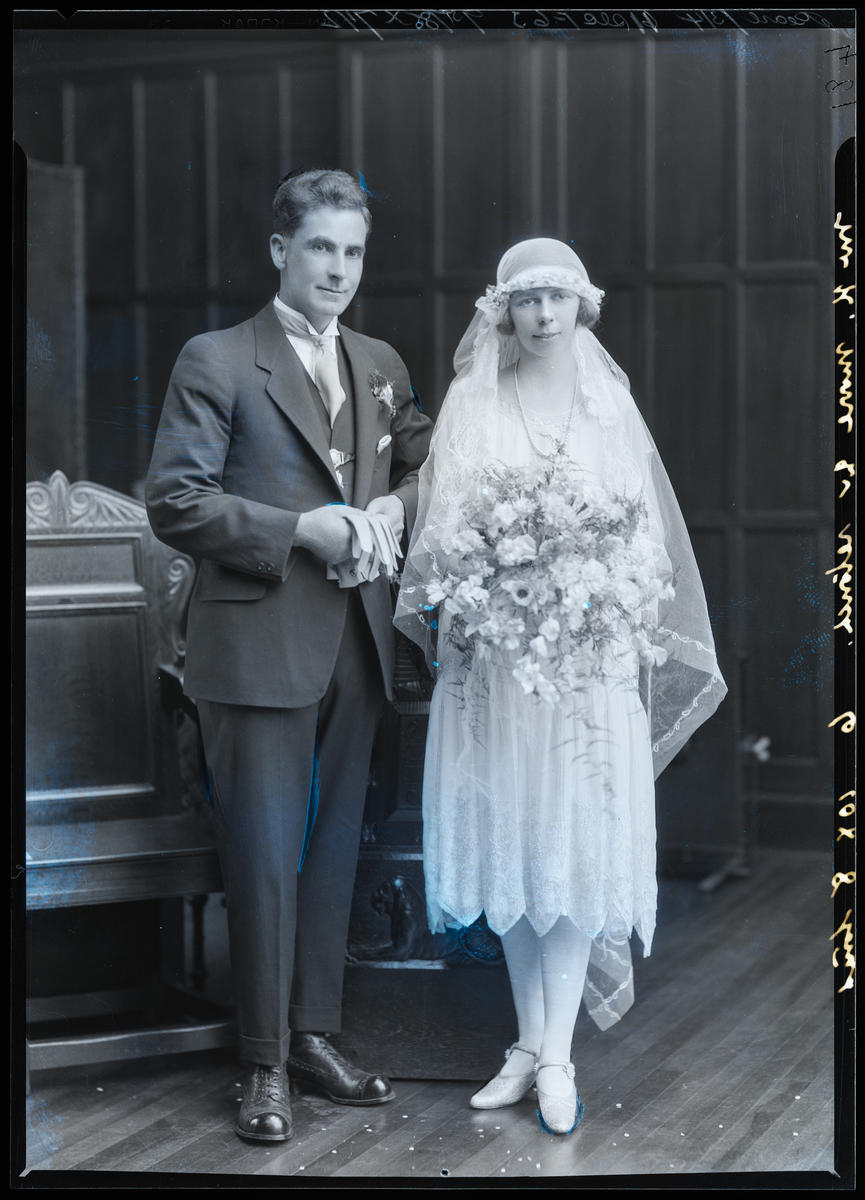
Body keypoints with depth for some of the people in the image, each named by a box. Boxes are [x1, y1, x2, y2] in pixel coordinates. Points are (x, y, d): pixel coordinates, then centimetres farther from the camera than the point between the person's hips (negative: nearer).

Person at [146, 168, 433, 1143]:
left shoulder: (381, 367, 13)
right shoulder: (215, 363, -4)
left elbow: (423, 463, 23)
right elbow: (174, 502, -9)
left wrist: (393, 511, 0)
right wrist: (301, 529, -17)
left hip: (355, 644, 6)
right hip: (260, 648, -6)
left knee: (332, 850, 13)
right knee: (265, 859, -2)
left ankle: (313, 1036, 25)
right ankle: (264, 1065, 9)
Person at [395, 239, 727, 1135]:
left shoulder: (609, 405, 7)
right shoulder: (472, 405, 5)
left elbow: (646, 530, 9)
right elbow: (443, 528, 3)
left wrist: (612, 601, 0)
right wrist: (449, 612, -8)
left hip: (589, 663, 0)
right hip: (494, 659, 0)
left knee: (576, 847, -2)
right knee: (508, 848, 5)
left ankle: (557, 1057, 3)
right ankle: (530, 1044, 17)